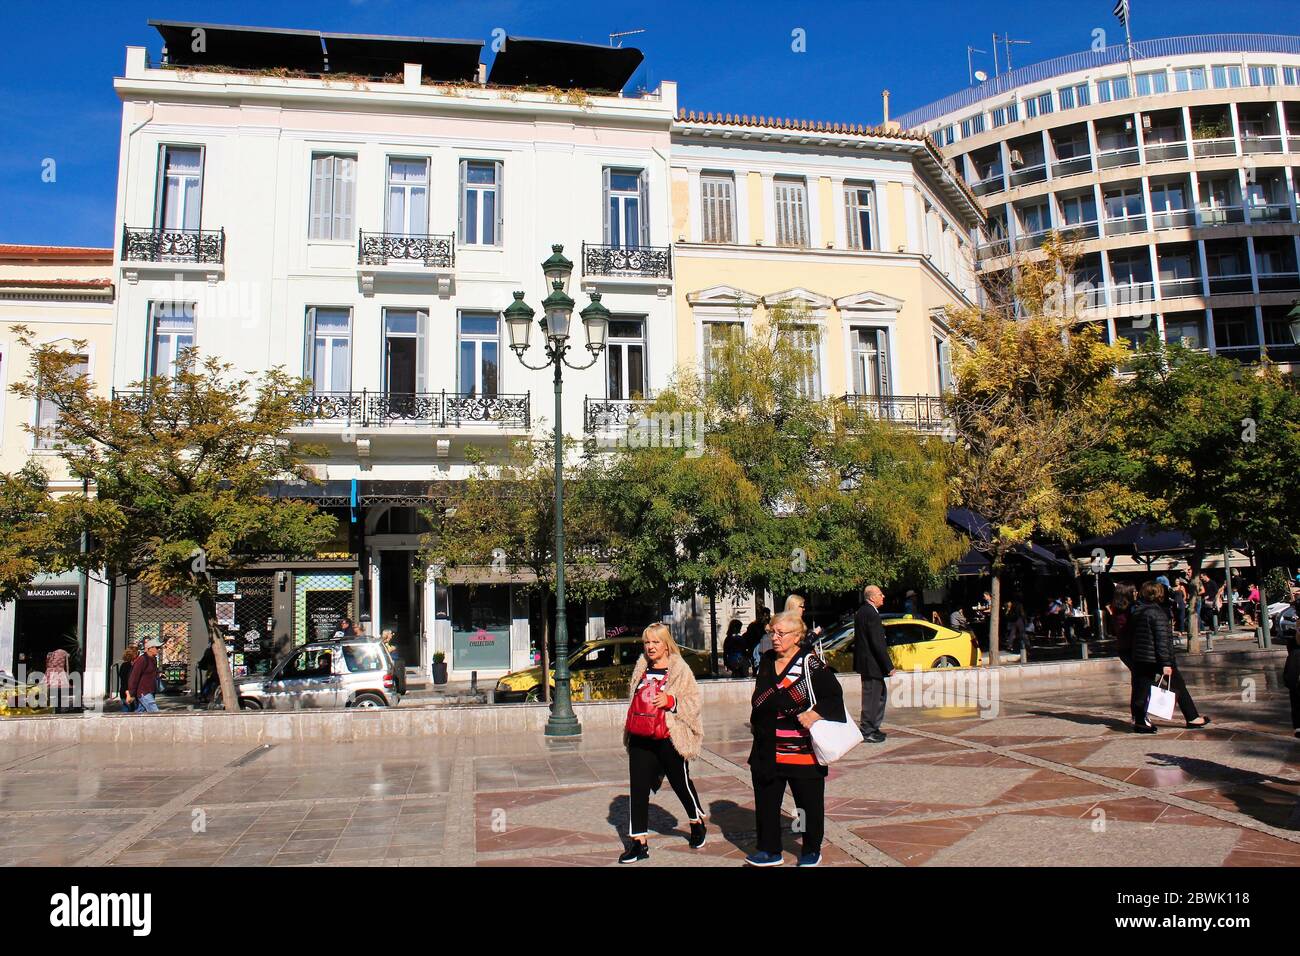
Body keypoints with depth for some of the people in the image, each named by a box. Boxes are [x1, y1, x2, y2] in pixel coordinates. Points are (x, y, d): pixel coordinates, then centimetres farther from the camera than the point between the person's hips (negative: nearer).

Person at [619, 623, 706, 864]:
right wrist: (631, 728, 16)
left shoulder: (680, 670, -6)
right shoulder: (641, 669, 10)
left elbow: (693, 701, -9)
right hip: (641, 739, 4)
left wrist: (670, 701, -24)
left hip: (670, 737, -4)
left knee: (680, 782, 12)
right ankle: (639, 842, 8)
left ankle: (698, 822, 39)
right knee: (638, 788, 1)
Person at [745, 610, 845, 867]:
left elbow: (833, 696, -12)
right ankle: (769, 851, 24)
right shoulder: (766, 661, 9)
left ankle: (812, 851, 27)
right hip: (767, 748, 6)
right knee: (765, 800, 10)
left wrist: (812, 716, -22)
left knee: (810, 802, 9)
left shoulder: (810, 663, -10)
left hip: (801, 749, -5)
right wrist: (755, 721, 13)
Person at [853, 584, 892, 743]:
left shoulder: (861, 612, 11)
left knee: (879, 694, 20)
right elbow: (877, 643, -23)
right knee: (871, 697, 0)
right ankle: (868, 732, 9)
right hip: (871, 663, -10)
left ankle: (873, 727, 28)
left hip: (865, 662, 10)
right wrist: (889, 666, -17)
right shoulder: (871, 614, -20)